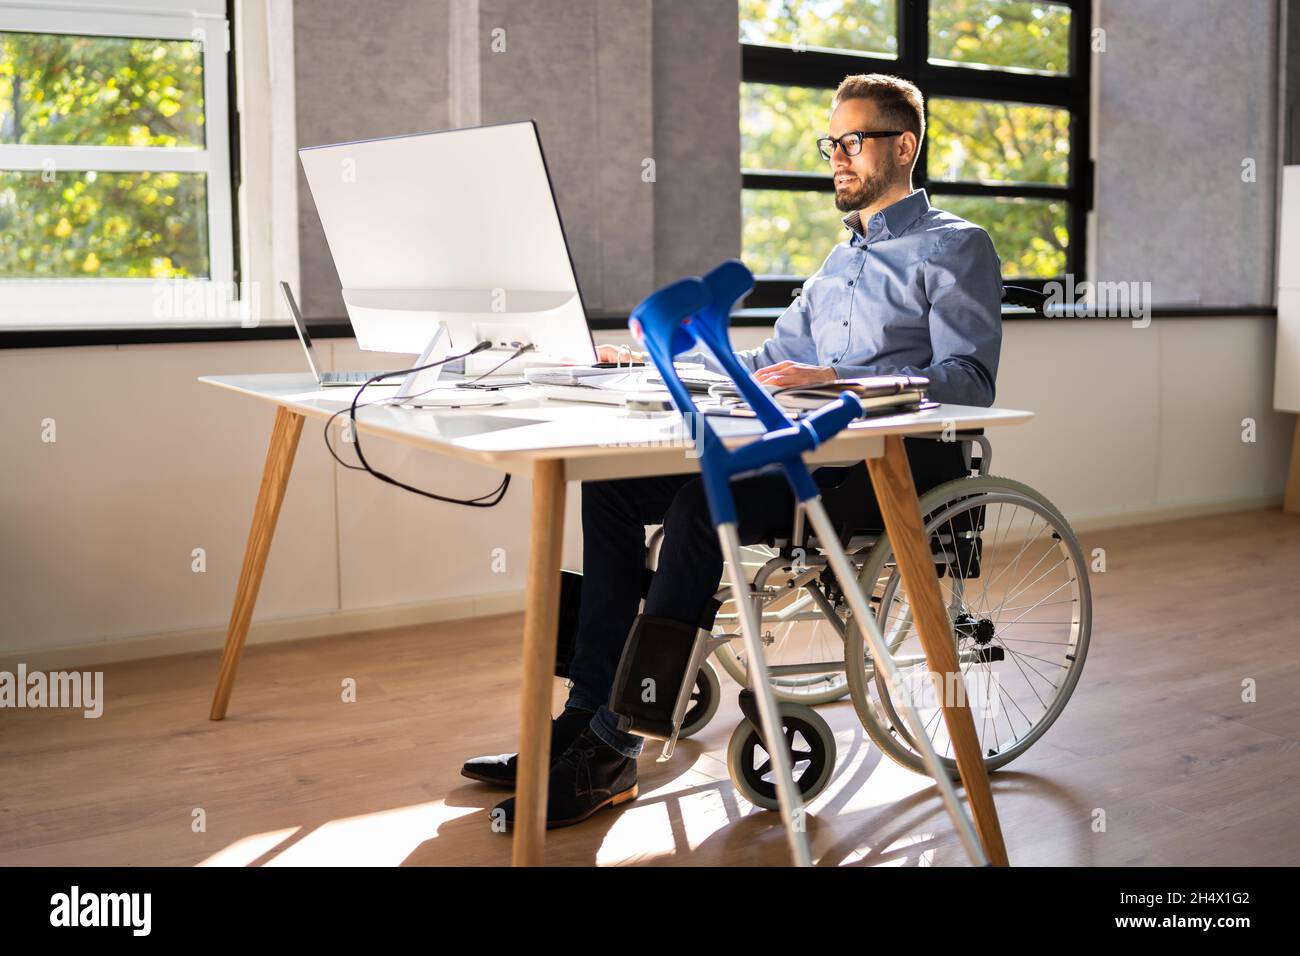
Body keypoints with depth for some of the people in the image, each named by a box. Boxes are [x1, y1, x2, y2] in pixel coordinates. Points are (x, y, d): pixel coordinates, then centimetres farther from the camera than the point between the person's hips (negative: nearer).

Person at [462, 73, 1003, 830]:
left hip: (899, 463, -8)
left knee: (706, 501, -32)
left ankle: (614, 748, -27)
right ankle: (586, 715, -12)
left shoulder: (956, 248, 1)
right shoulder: (842, 258, 28)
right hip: (815, 453, 8)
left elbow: (970, 383, -13)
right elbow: (772, 364, 27)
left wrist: (834, 380, -26)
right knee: (612, 483, -9)